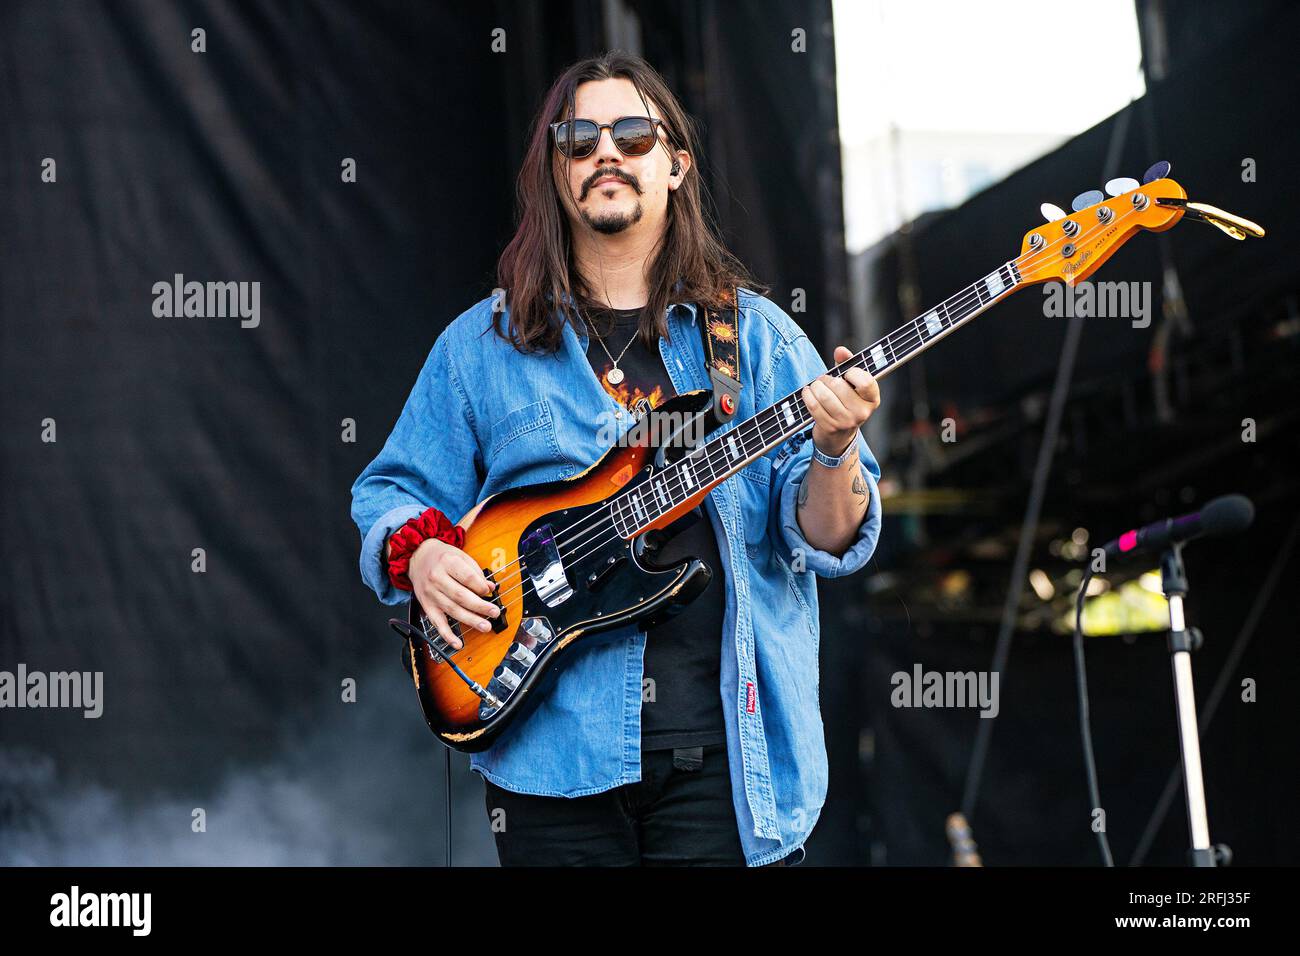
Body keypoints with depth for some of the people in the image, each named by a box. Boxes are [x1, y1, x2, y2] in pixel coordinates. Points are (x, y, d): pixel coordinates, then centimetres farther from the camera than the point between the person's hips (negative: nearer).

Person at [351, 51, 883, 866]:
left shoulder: (755, 337, 7)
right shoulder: (482, 345, 9)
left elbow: (829, 539, 1)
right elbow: (392, 495, 13)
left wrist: (834, 452, -19)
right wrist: (420, 555, -8)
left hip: (727, 748, 0)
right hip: (552, 747, 1)